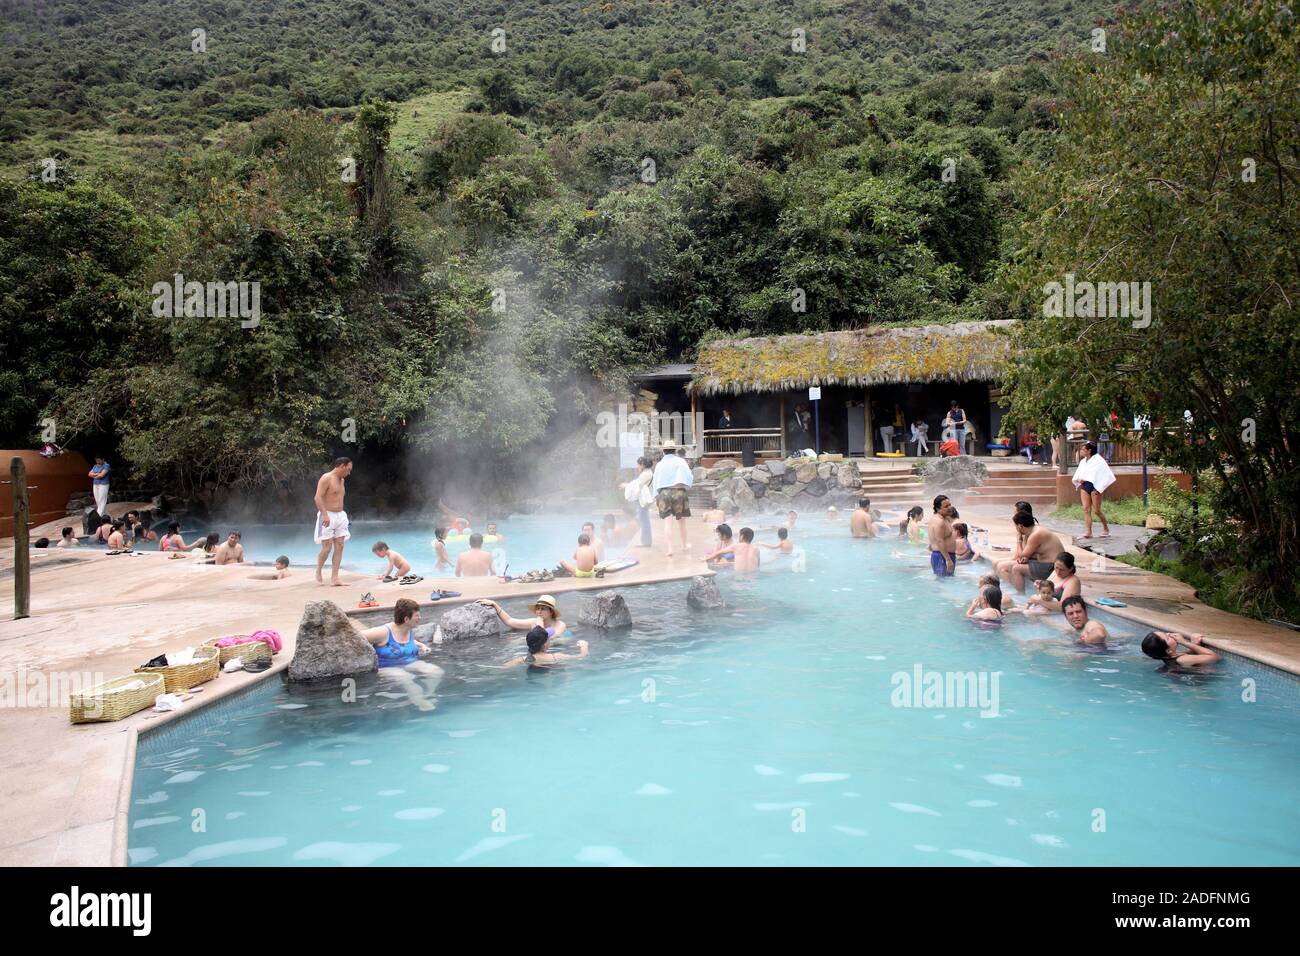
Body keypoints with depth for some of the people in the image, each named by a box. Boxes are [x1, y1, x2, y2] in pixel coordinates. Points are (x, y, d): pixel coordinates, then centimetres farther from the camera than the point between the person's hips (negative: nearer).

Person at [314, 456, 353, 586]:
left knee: (339, 547, 0)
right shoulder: (326, 478, -10)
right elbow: (318, 498, -19)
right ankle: (318, 572, 15)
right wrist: (325, 515, -28)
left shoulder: (341, 480, 17)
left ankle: (334, 578, 0)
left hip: (340, 516, 8)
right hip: (327, 517, -8)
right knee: (327, 547, -7)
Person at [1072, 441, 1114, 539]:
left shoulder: (1098, 460, -7)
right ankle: (1088, 531, -3)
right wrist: (1078, 479, 0)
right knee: (1086, 509, -2)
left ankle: (1106, 529, 19)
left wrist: (1100, 487, -13)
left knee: (1096, 510, -1)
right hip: (1084, 486, 6)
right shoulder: (1083, 461, 13)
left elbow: (1106, 475, -10)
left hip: (1094, 487, -6)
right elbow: (1078, 474, 22)